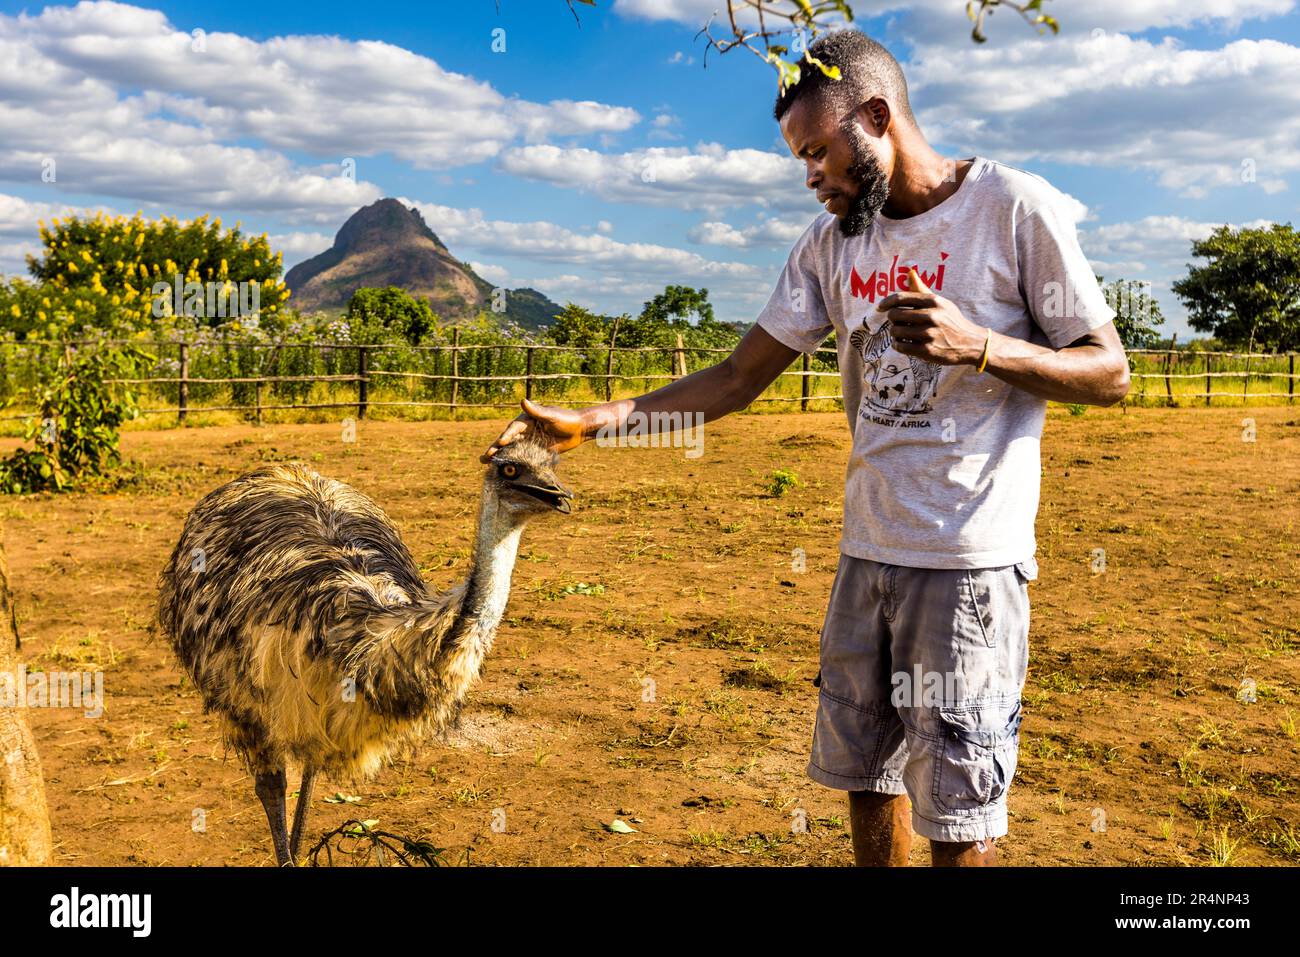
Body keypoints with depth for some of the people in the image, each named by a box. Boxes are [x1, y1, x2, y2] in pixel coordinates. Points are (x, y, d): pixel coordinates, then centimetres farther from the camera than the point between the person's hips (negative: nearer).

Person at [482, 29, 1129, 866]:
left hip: (970, 562, -5)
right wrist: (590, 420, -2)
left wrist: (977, 346, -23)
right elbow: (738, 379, 8)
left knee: (957, 808, 4)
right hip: (866, 551, 6)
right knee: (862, 770, 16)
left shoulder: (1016, 207, -8)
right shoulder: (832, 242, 8)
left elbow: (1110, 374, -6)